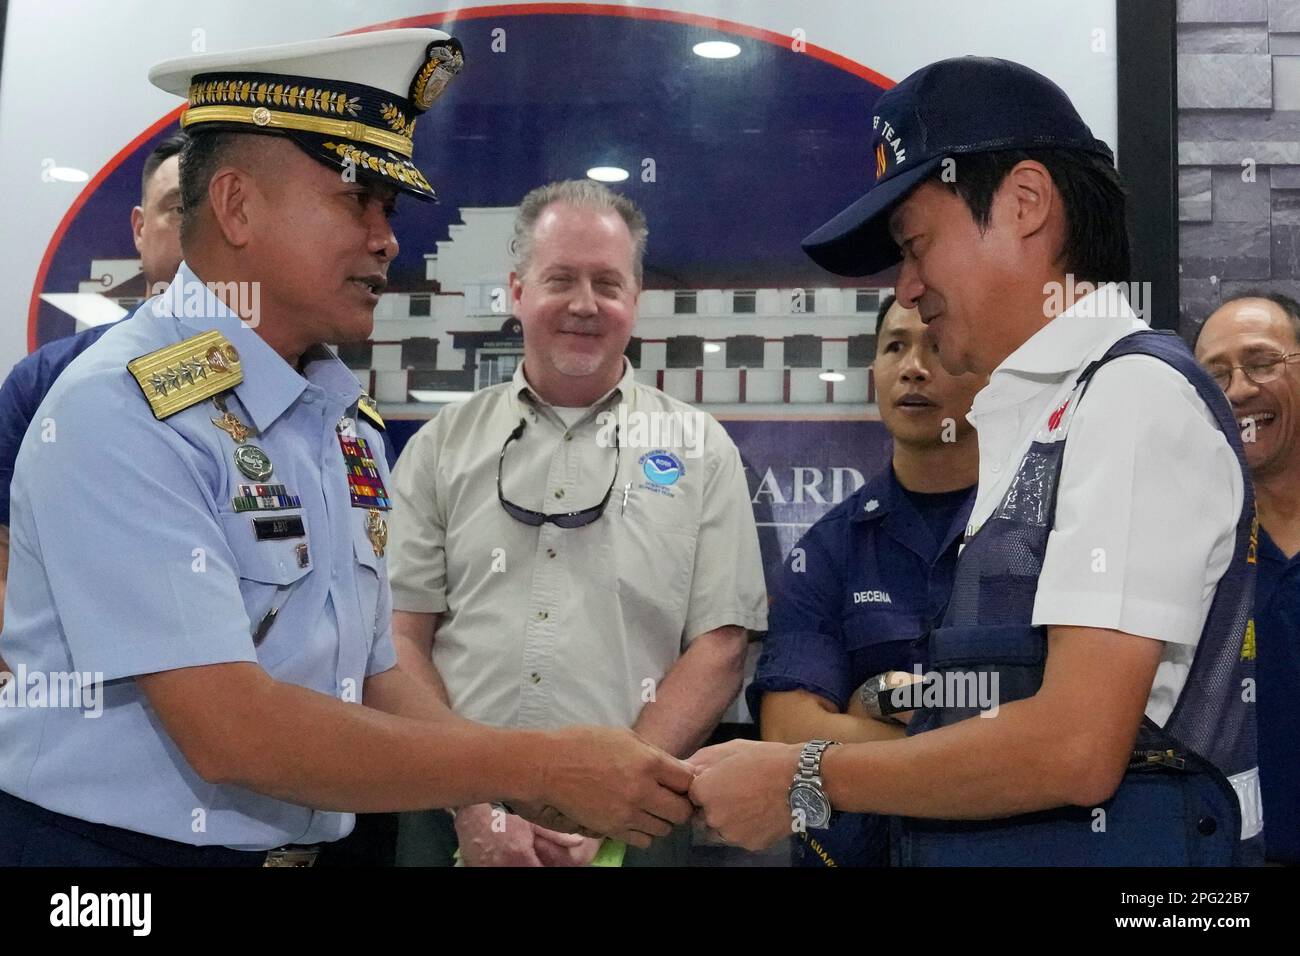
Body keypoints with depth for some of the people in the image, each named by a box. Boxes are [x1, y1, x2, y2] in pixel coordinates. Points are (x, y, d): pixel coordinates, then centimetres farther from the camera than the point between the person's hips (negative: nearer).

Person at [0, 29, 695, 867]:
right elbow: (229, 729, -26)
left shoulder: (348, 426, 4)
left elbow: (373, 685, 7)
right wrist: (540, 767, -23)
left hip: (305, 845, 7)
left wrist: (528, 797, -7)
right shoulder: (123, 413, -20)